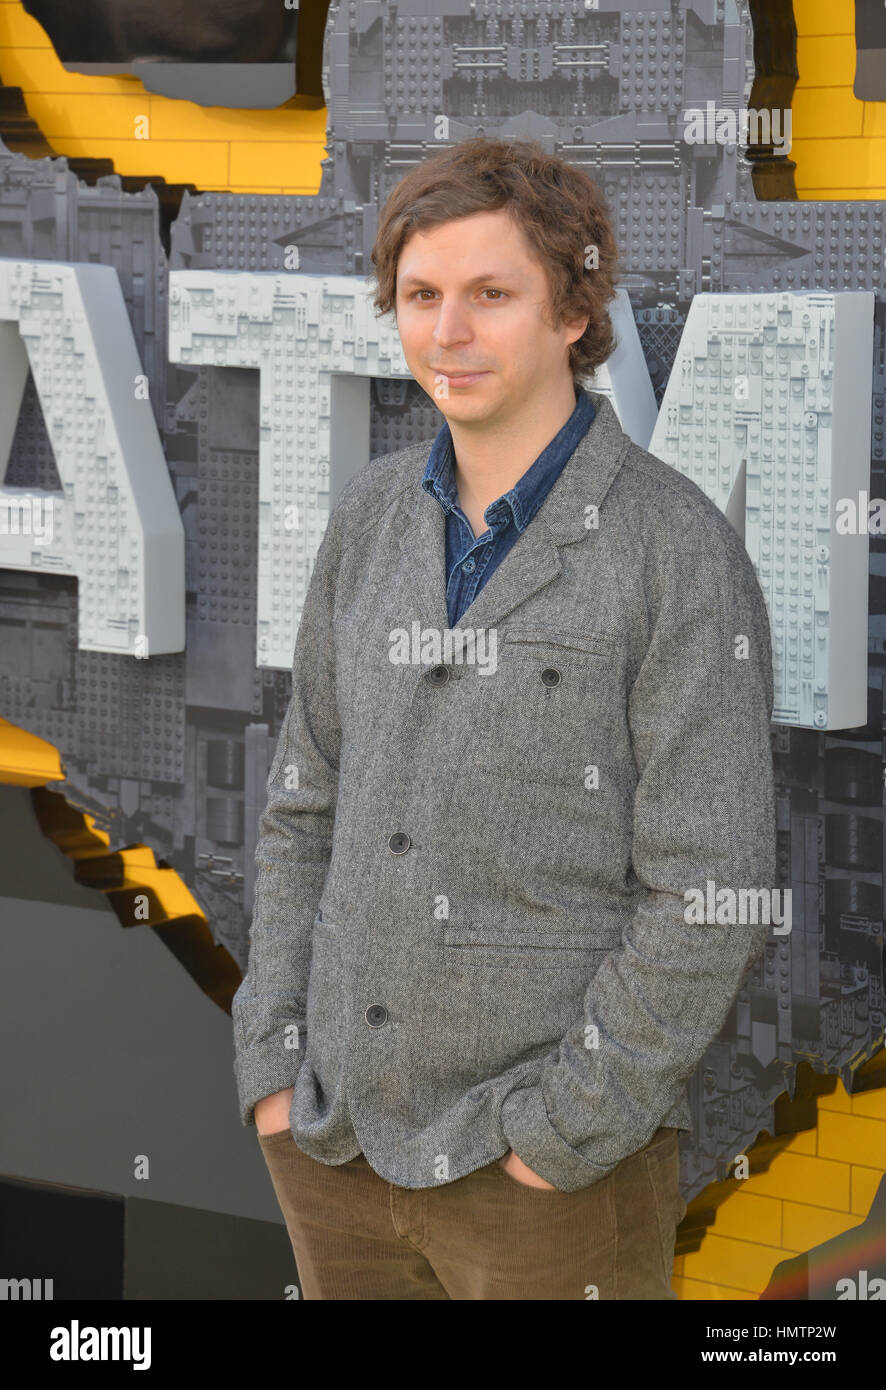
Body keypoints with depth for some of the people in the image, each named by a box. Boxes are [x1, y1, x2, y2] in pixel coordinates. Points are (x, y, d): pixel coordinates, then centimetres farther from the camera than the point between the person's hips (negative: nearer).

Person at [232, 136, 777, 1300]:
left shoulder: (678, 552, -12)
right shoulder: (375, 520, 5)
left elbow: (710, 894, -14)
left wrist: (563, 1134, -15)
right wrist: (275, 1061, 4)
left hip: (551, 1165, -5)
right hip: (338, 1145, 6)